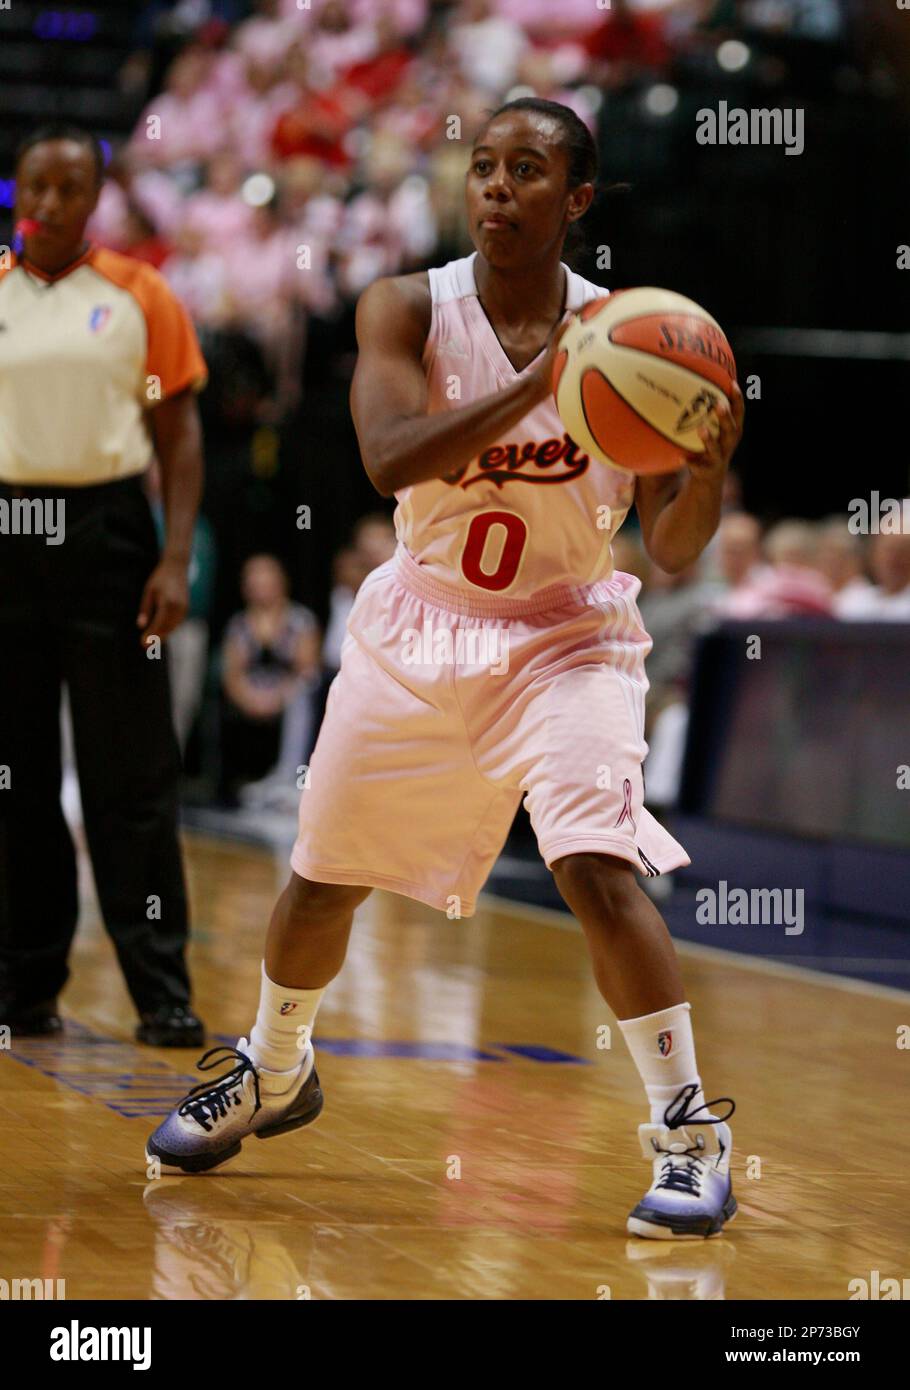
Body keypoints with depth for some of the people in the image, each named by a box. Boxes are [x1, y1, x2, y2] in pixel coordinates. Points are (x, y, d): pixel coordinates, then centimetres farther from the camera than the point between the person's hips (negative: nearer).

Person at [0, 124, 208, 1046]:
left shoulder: (138, 296, 2)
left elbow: (180, 436, 2)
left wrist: (176, 560, -8)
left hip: (107, 532, -2)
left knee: (131, 776, -3)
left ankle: (161, 990, 0)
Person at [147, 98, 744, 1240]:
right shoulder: (406, 310, -11)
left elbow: (671, 553, -10)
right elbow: (390, 458, -29)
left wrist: (707, 471, -32)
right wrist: (536, 385, -39)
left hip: (565, 634, -2)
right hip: (419, 631, 2)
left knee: (599, 868, -23)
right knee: (322, 877, 13)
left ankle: (689, 1132, -12)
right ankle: (273, 1072, 42)